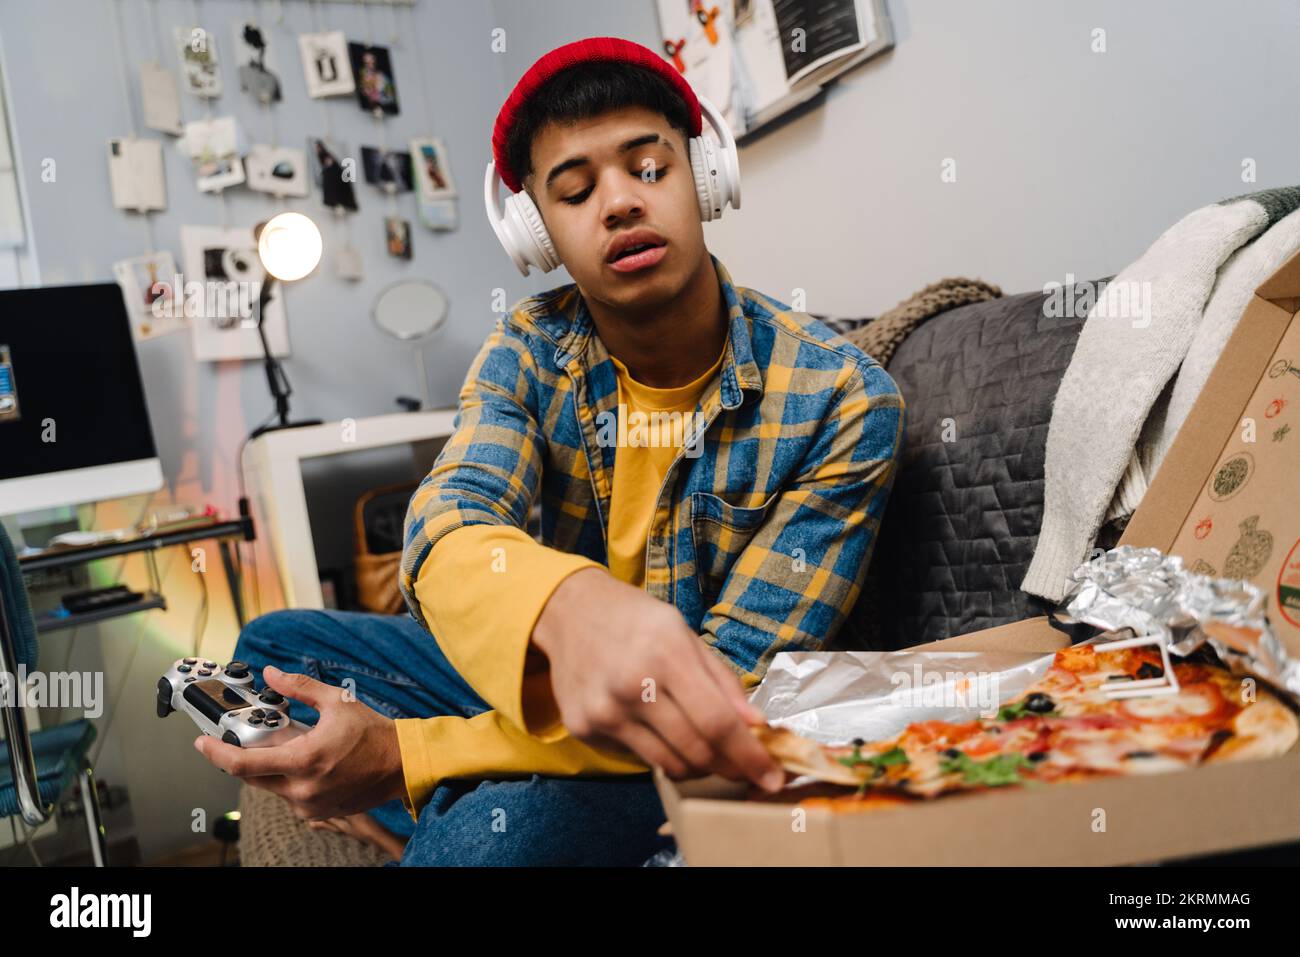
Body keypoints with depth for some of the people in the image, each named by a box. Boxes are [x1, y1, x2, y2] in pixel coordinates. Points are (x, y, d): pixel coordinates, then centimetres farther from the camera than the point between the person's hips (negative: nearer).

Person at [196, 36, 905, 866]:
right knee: (279, 645, -3)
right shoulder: (529, 350, -7)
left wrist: (404, 755, -27)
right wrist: (567, 606, -52)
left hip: (699, 750, -4)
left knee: (500, 830, -33)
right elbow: (445, 531, -25)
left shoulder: (841, 401, -18)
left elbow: (738, 684, -22)